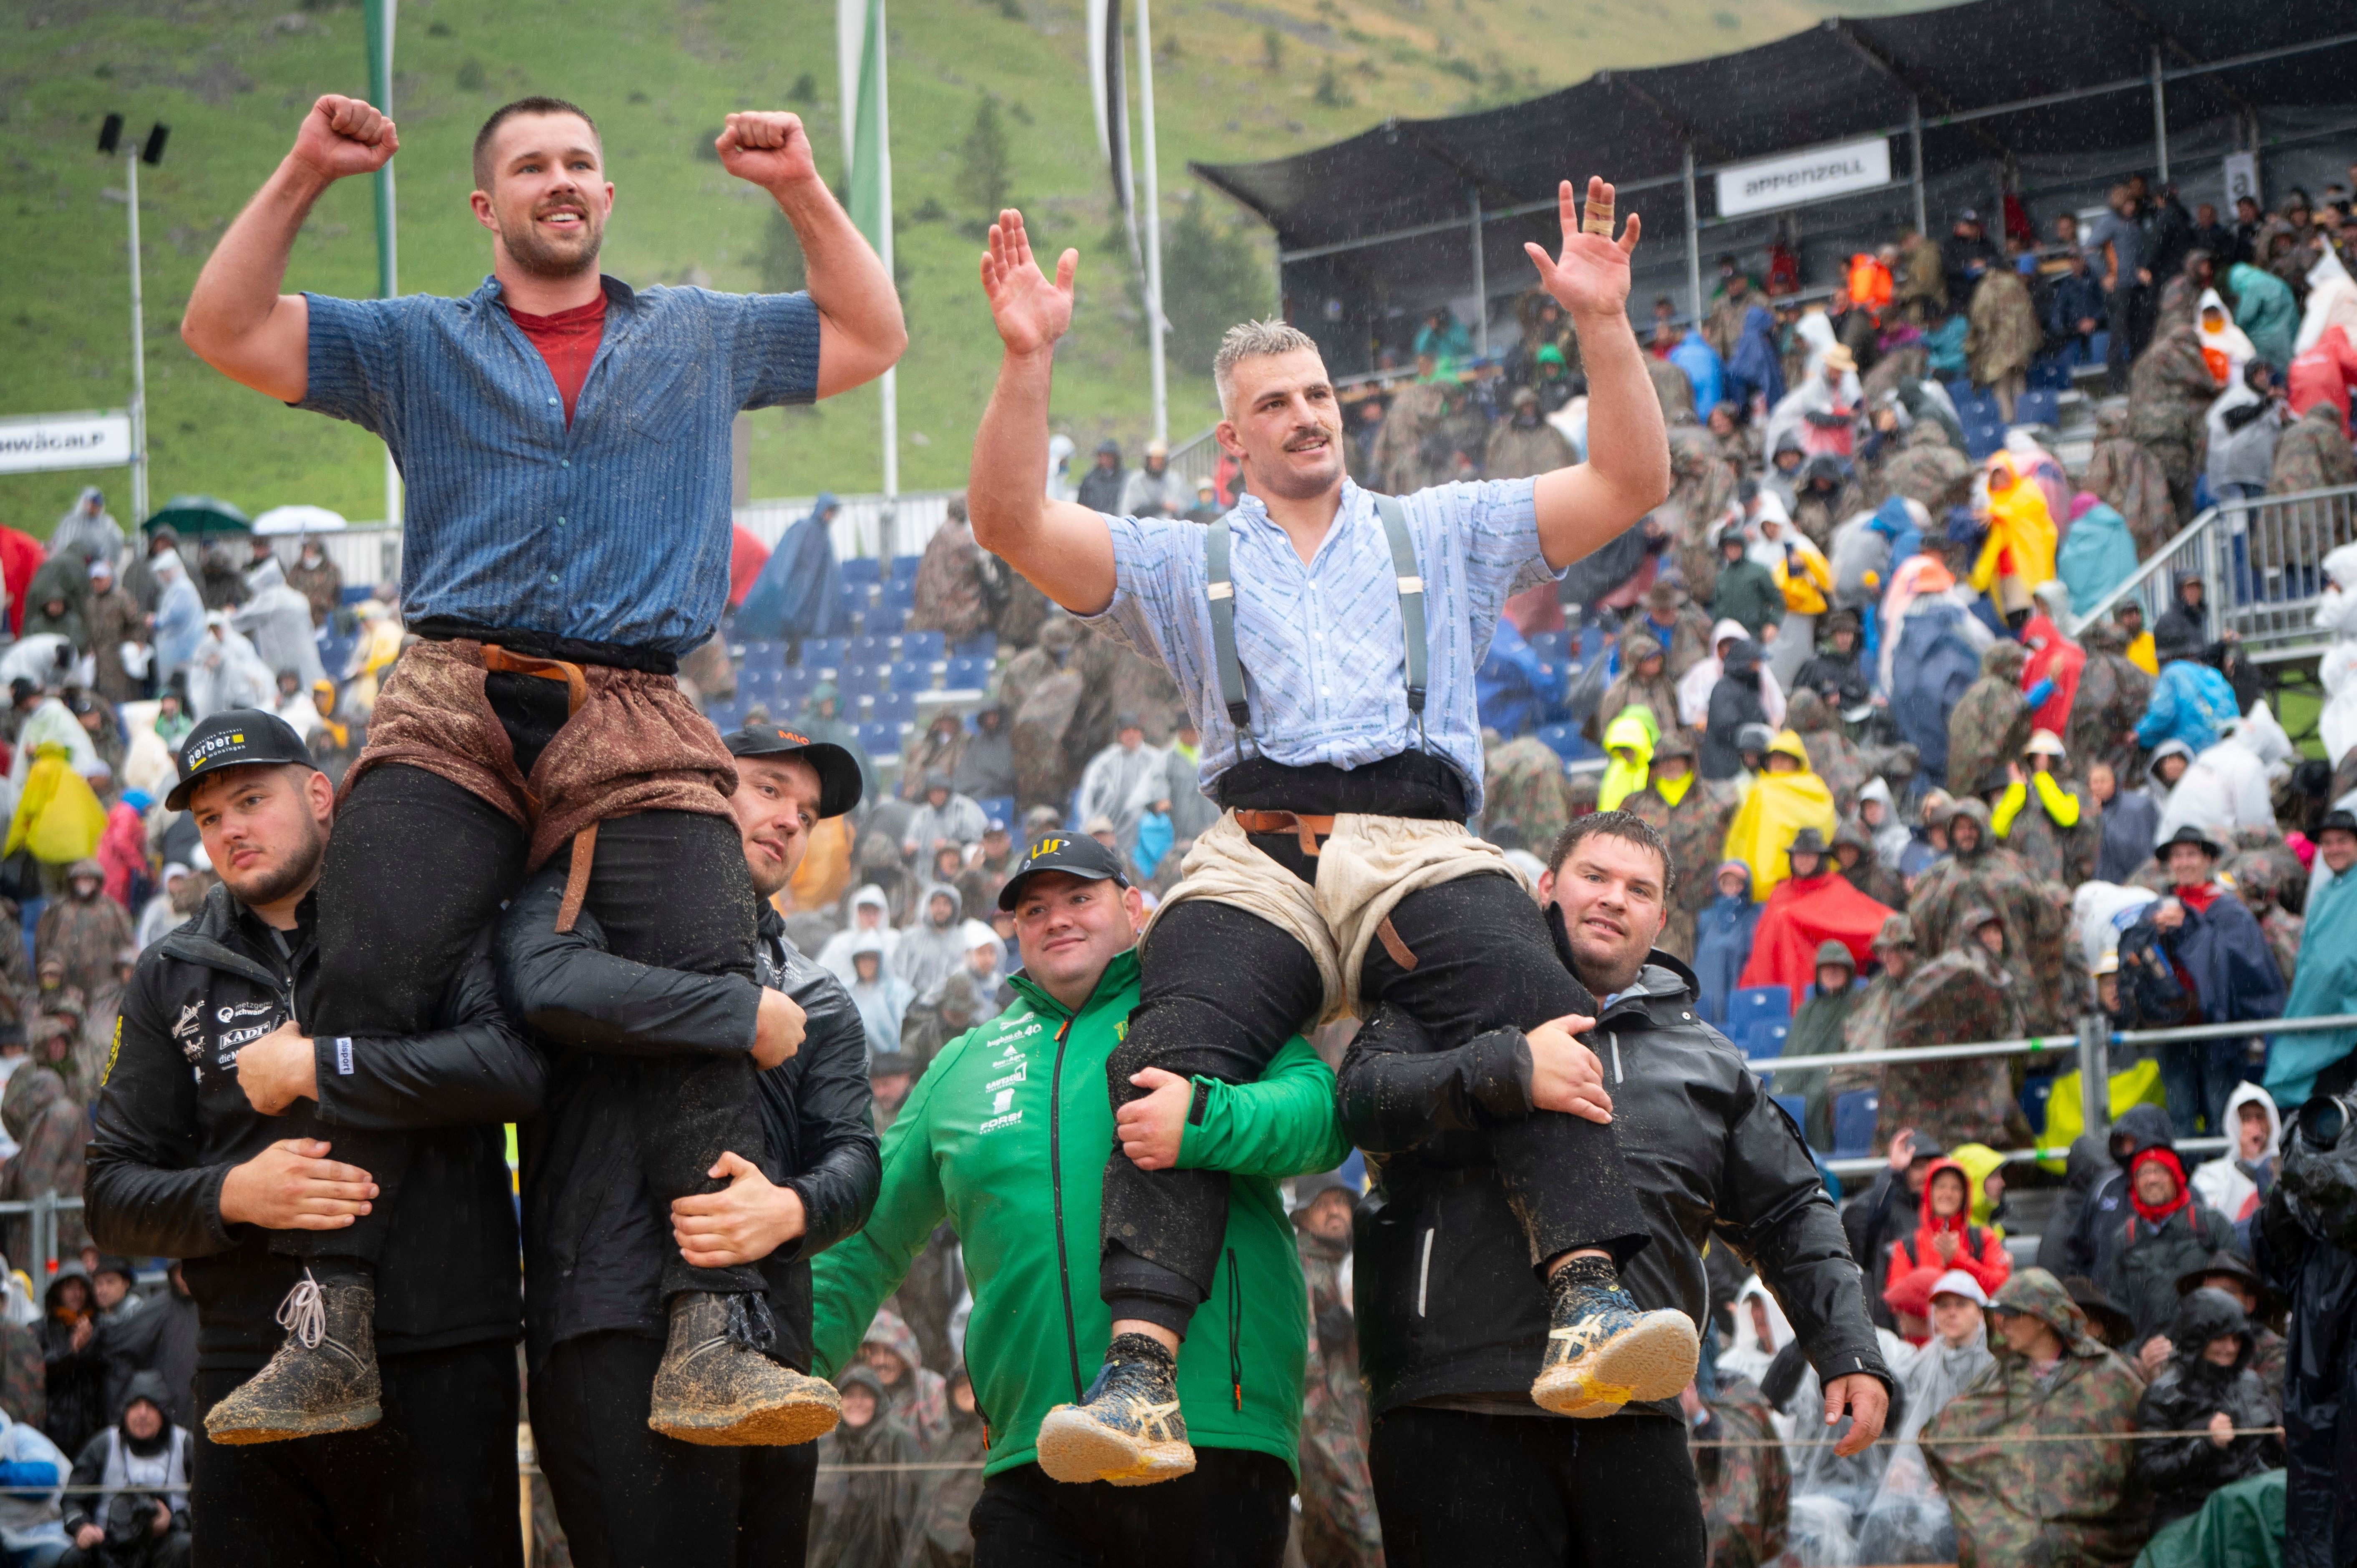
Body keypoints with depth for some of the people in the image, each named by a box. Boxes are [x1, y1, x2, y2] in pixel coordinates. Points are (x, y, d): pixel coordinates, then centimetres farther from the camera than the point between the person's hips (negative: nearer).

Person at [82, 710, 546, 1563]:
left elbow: (518, 1063, -15)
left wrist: (312, 1067, -12)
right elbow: (112, 1195, 11)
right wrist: (234, 1195, -9)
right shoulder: (174, 977, 15)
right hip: (249, 1382, 3)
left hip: (437, 1370, -3)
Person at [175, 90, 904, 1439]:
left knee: (709, 997, -21)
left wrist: (802, 191, 16)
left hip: (636, 728, 0)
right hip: (452, 709, 0)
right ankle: (333, 1318, -19)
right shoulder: (417, 343, 21)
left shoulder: (700, 338, 25)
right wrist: (302, 181, 7)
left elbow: (873, 338, 27)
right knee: (369, 978, -20)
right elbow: (226, 332, 16)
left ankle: (713, 1338, -26)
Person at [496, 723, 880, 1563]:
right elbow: (547, 980, -13)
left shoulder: (819, 1005, 28)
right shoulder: (584, 895, 12)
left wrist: (792, 1211, -12)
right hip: (617, 1328, -6)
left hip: (767, 1336, 6)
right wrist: (747, 1014, -7)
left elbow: (854, 1161, 13)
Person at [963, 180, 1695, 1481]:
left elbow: (1630, 484, 19)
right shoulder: (1185, 563, 27)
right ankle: (1139, 1372, -39)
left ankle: (1590, 1300, -45)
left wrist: (1604, 325, 6)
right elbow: (1012, 526, 13)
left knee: (1535, 1006, -33)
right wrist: (1027, 359, 1)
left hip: (1420, 846, 0)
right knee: (1171, 1060, -29)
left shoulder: (1442, 533, 28)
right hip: (1253, 857, 0)